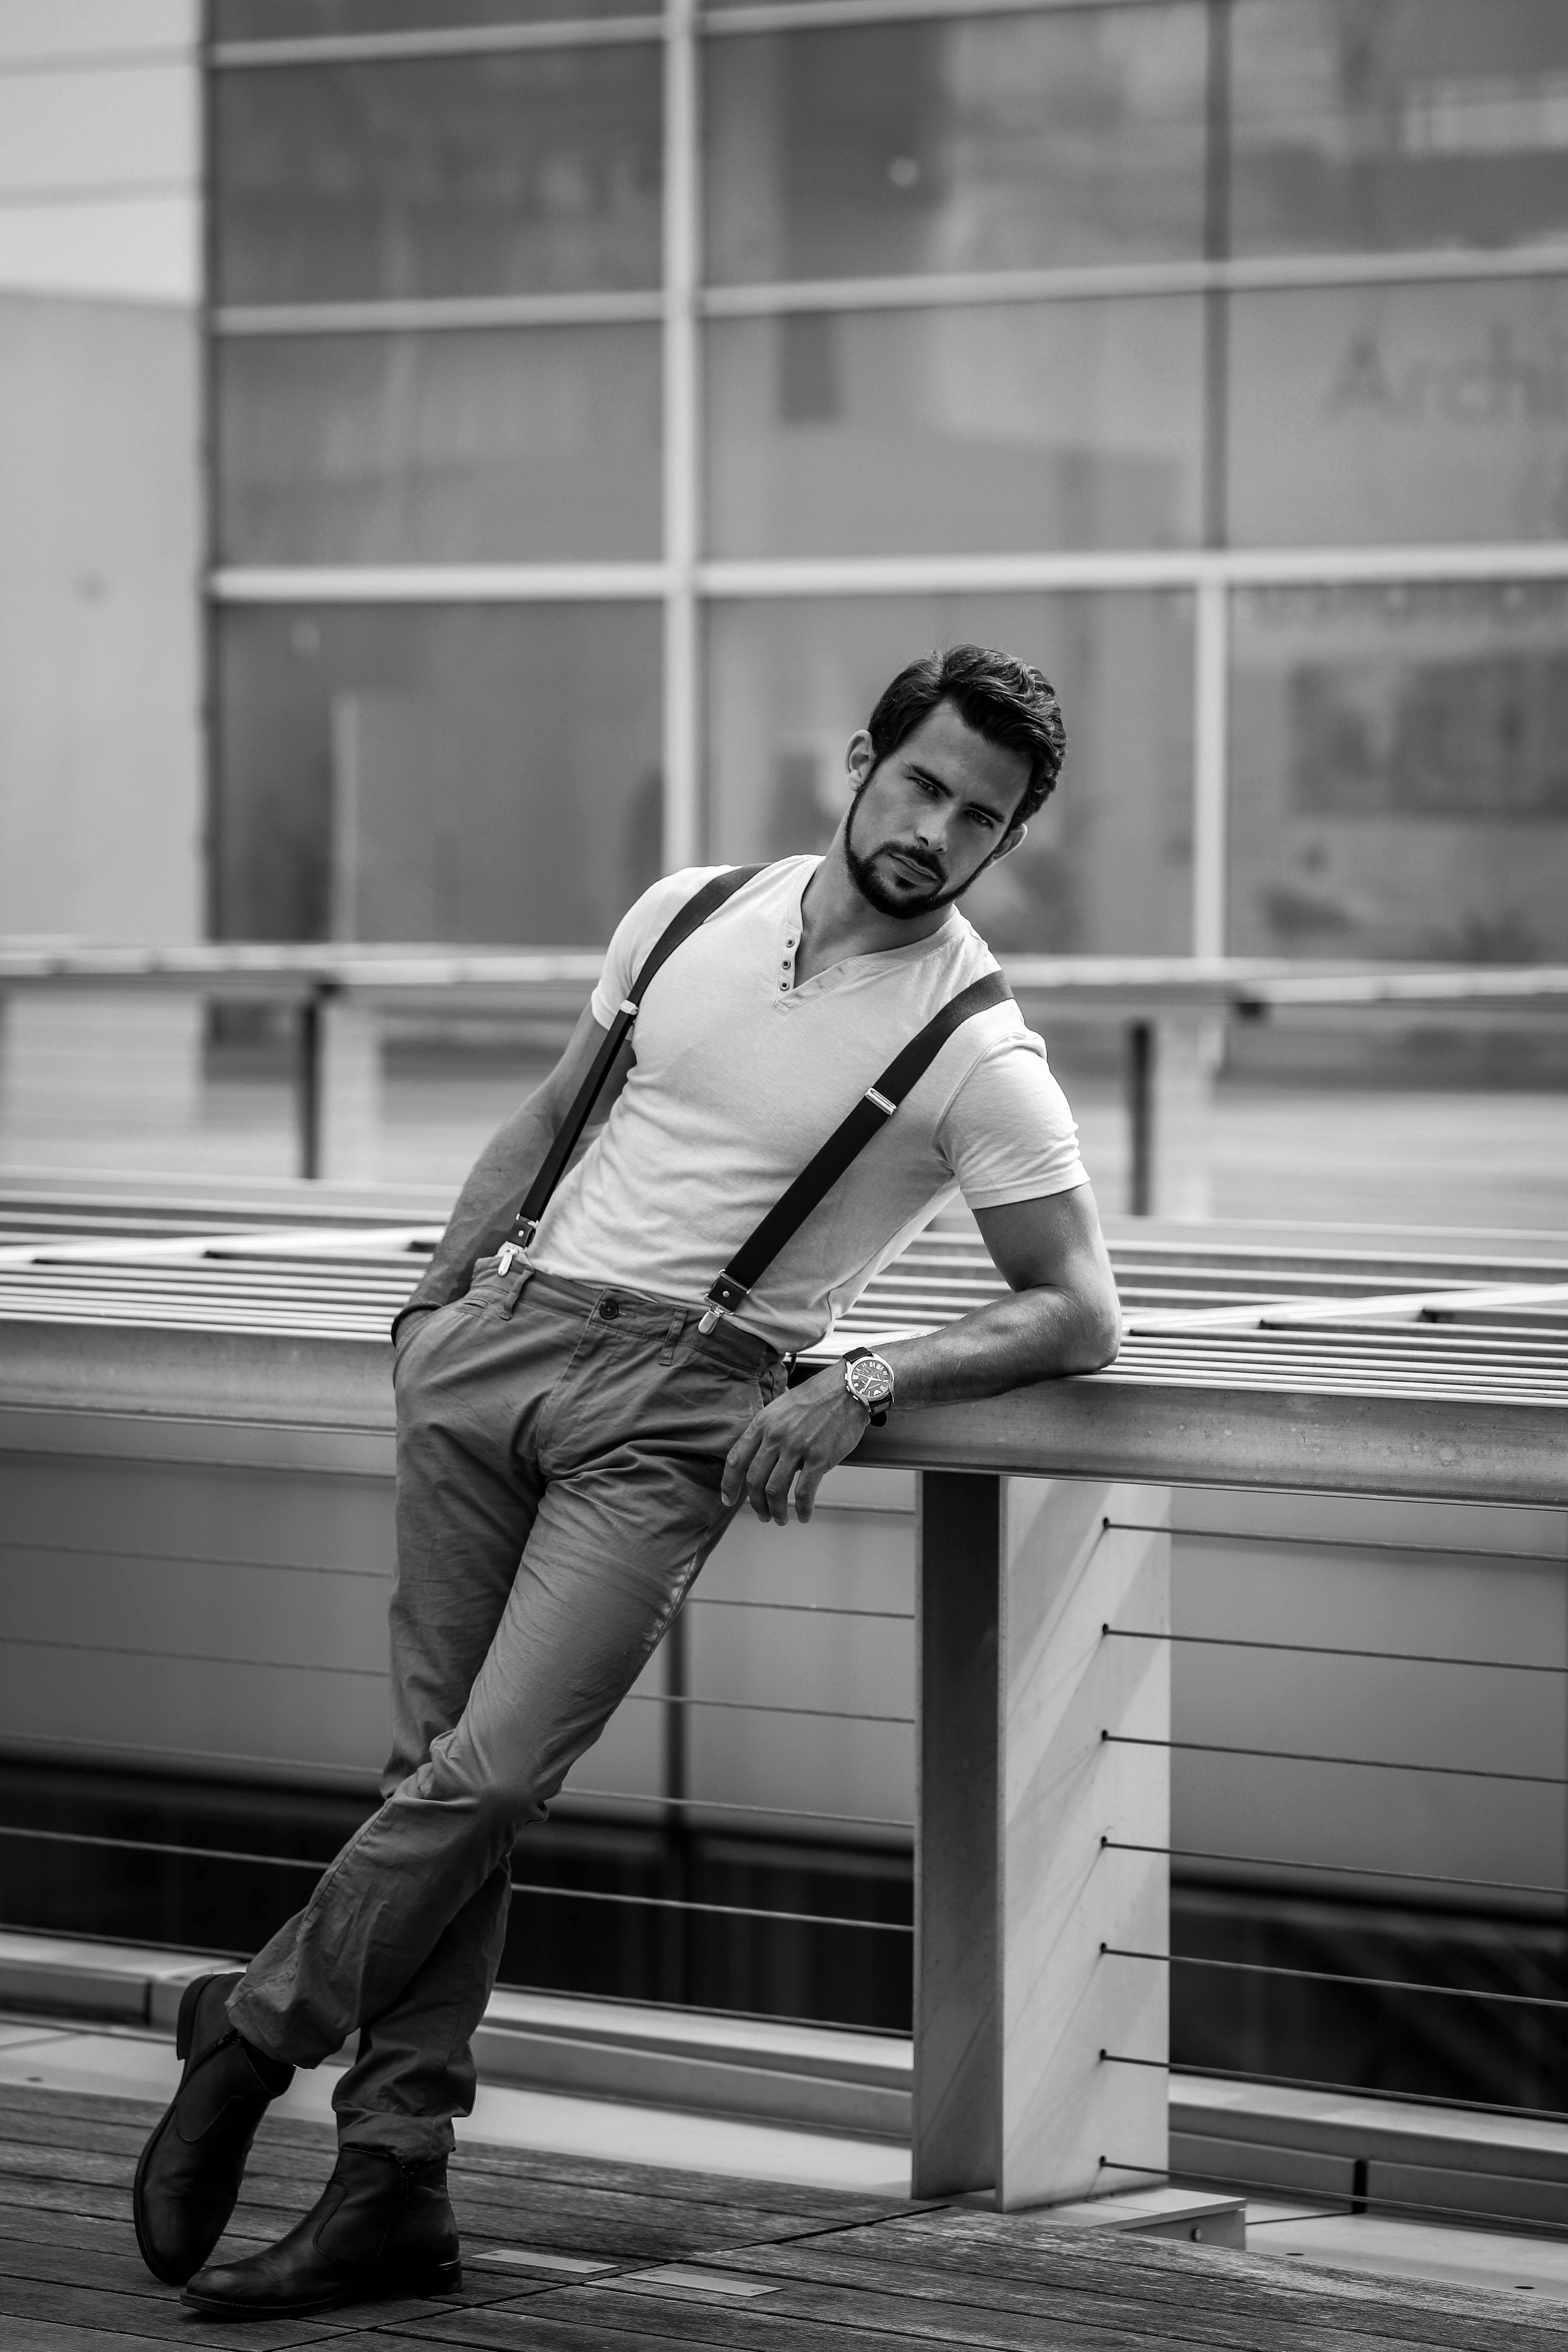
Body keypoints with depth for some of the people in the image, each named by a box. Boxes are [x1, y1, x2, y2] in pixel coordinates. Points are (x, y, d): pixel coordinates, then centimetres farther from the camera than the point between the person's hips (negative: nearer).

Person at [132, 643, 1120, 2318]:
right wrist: (443, 1282, 13)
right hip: (498, 1342, 4)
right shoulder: (691, 914, 11)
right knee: (437, 1763, 0)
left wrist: (864, 1385, -17)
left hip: (683, 1405, -4)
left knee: (494, 1772, -16)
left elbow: (1078, 1314, -6)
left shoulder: (979, 1056, -3)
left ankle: (252, 2033, 4)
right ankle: (393, 2186, 5)